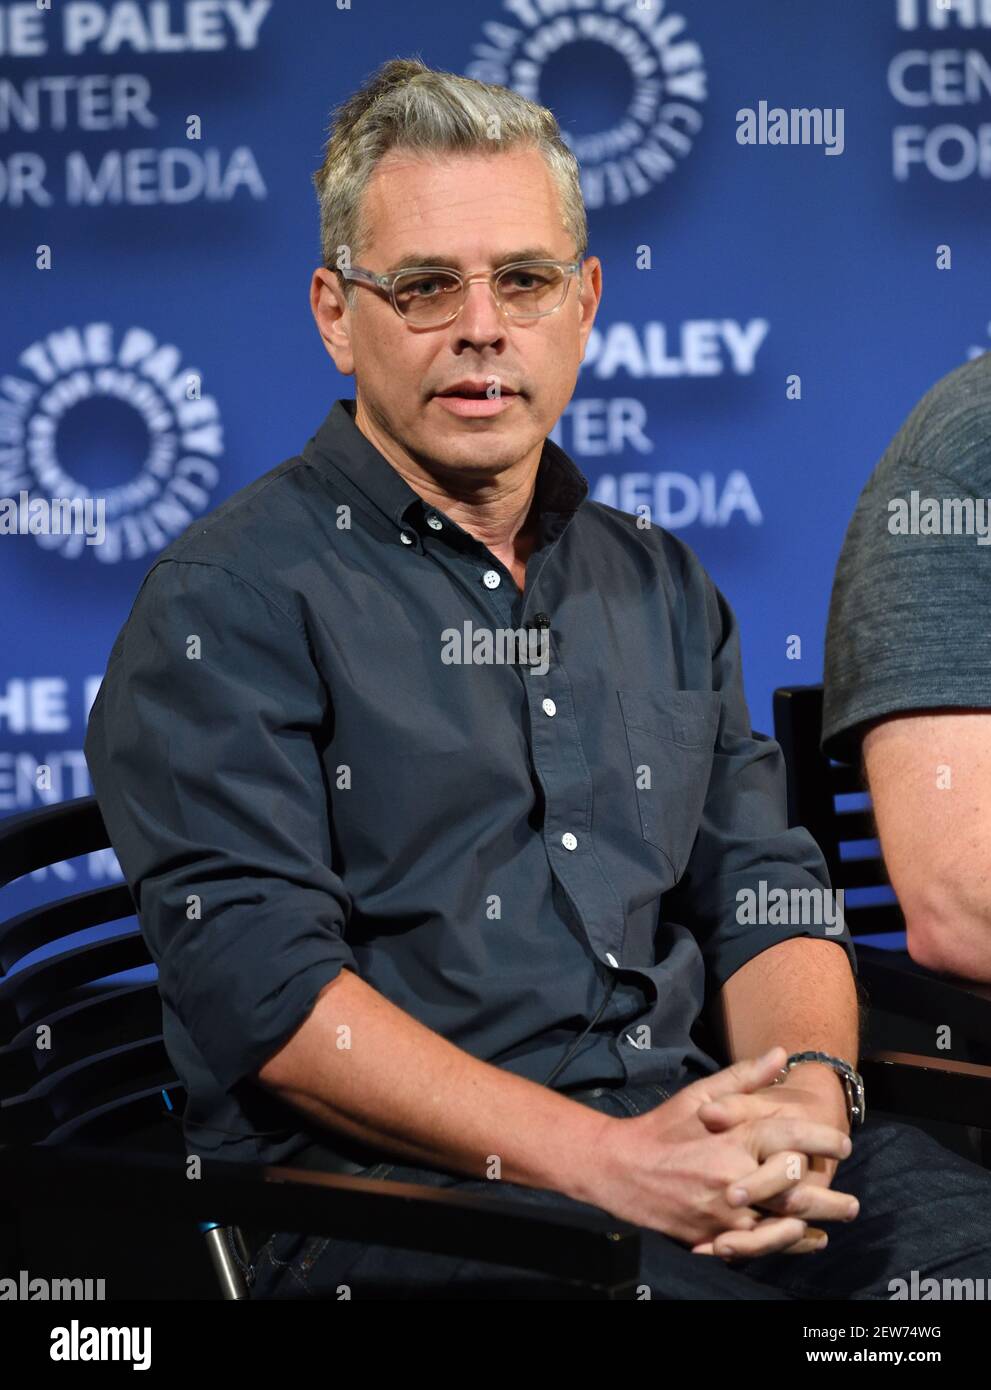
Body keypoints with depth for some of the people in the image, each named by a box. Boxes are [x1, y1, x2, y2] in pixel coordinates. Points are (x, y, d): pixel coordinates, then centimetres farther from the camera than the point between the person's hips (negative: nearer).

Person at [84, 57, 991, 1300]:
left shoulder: (660, 588, 22)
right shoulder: (229, 600, 1)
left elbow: (765, 895, 18)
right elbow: (257, 979, -10)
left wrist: (806, 1092, -7)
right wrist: (601, 1159, -18)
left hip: (689, 1134, 6)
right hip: (384, 1178, -6)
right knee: (708, 1292, -33)